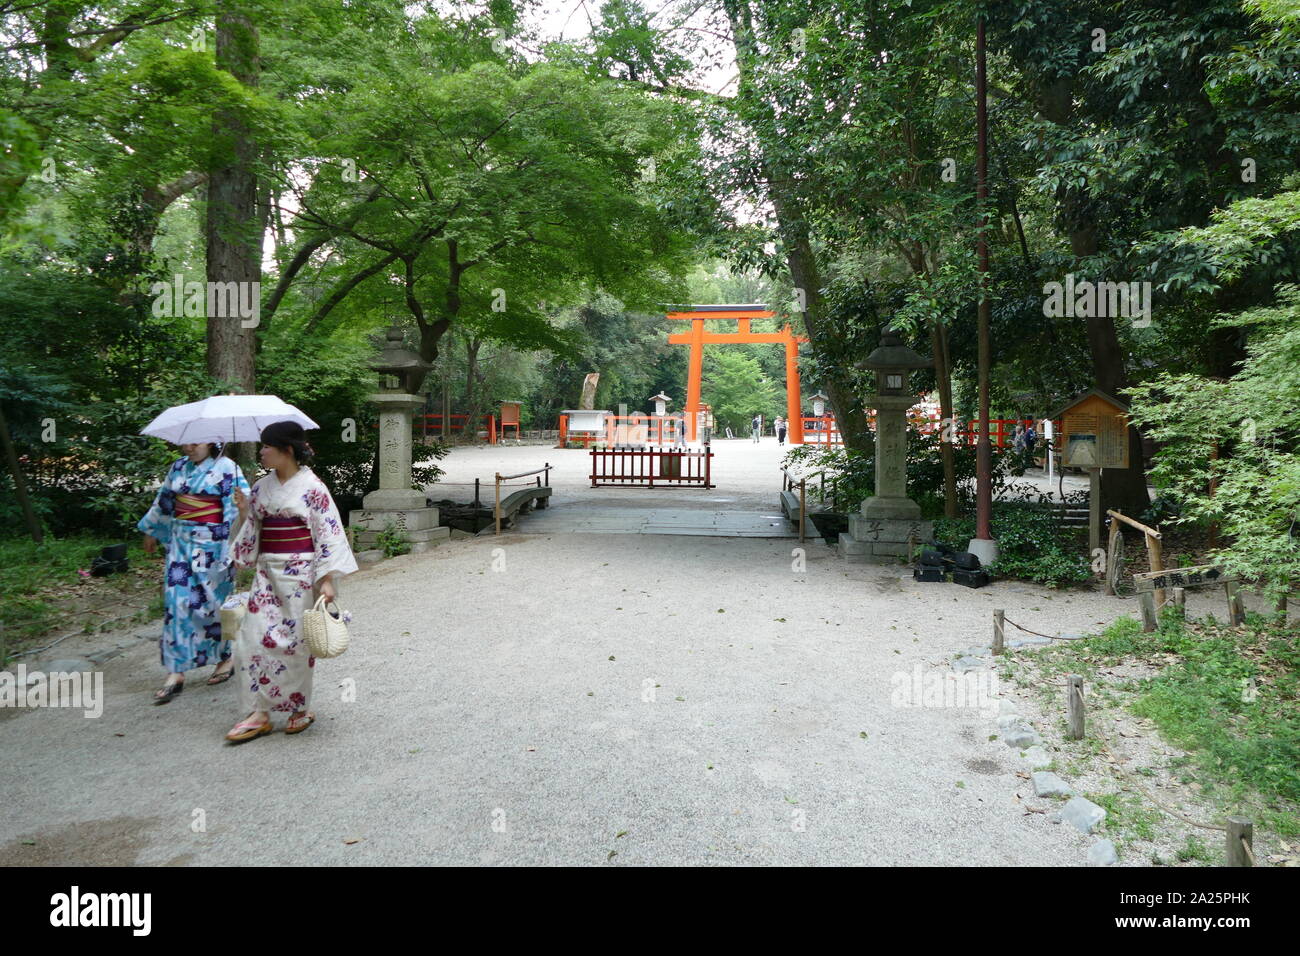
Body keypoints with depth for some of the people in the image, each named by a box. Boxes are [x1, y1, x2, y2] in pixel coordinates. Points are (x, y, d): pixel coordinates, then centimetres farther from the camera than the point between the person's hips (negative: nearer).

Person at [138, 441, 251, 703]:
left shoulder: (226, 468, -8)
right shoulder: (178, 468, 9)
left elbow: (243, 500, -18)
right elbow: (164, 500, 22)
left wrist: (243, 507, -41)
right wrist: (152, 532, 29)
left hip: (211, 546, -5)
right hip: (181, 543, 5)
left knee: (212, 602, 4)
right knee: (176, 601, 1)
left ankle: (226, 657, 24)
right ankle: (176, 672, 6)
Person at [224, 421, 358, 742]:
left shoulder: (312, 487, -10)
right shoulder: (262, 487, 8)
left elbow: (329, 534, -12)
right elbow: (252, 530, 19)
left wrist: (327, 580, -17)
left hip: (300, 574, -6)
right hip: (268, 574, 6)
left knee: (295, 641, 3)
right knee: (256, 637, 0)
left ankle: (300, 709, 20)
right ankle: (260, 713, 9)